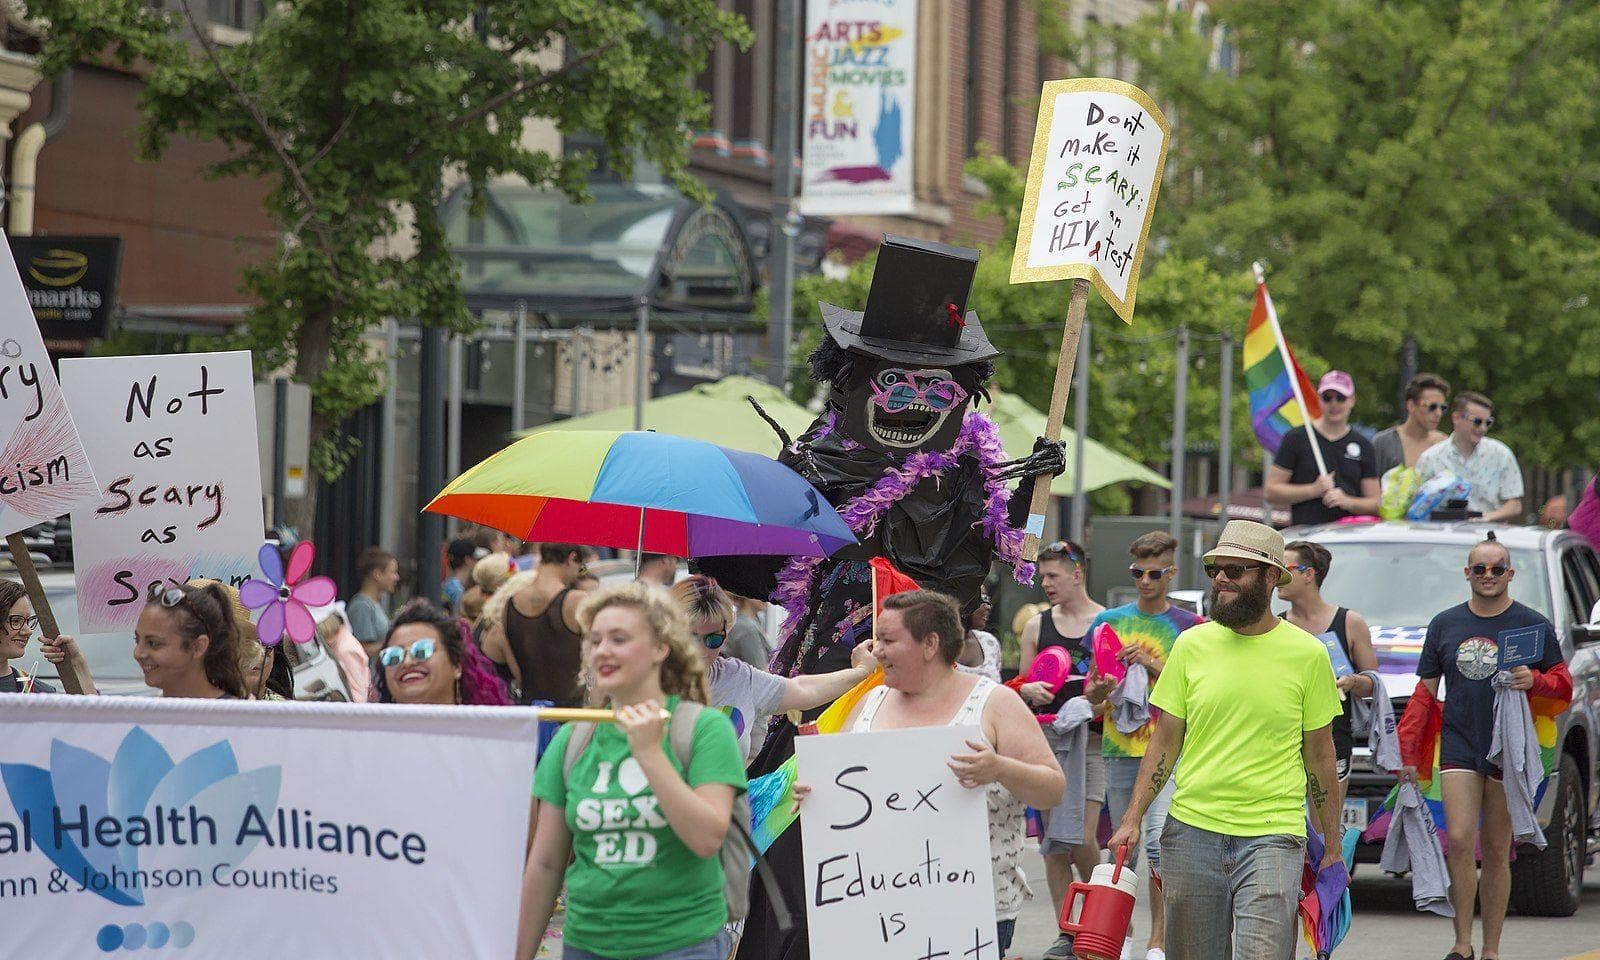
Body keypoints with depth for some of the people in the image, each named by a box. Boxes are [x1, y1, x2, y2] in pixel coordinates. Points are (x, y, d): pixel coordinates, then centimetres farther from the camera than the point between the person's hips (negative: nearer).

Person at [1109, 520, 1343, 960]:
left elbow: (1319, 754, 7)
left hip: (1272, 837, -2)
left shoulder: (1308, 654, 1)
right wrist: (1131, 821, 2)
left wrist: (1331, 846, 8)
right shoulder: (1192, 644, 6)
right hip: (1191, 830, 2)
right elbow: (1165, 741, 10)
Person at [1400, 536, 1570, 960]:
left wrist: (1533, 680, -17)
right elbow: (1425, 691, 14)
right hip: (1459, 747, 1)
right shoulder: (1444, 625, 11)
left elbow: (1563, 686, 5)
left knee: (1496, 852, 3)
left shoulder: (1533, 625, 4)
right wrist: (1407, 750, 6)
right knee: (1459, 841, -13)